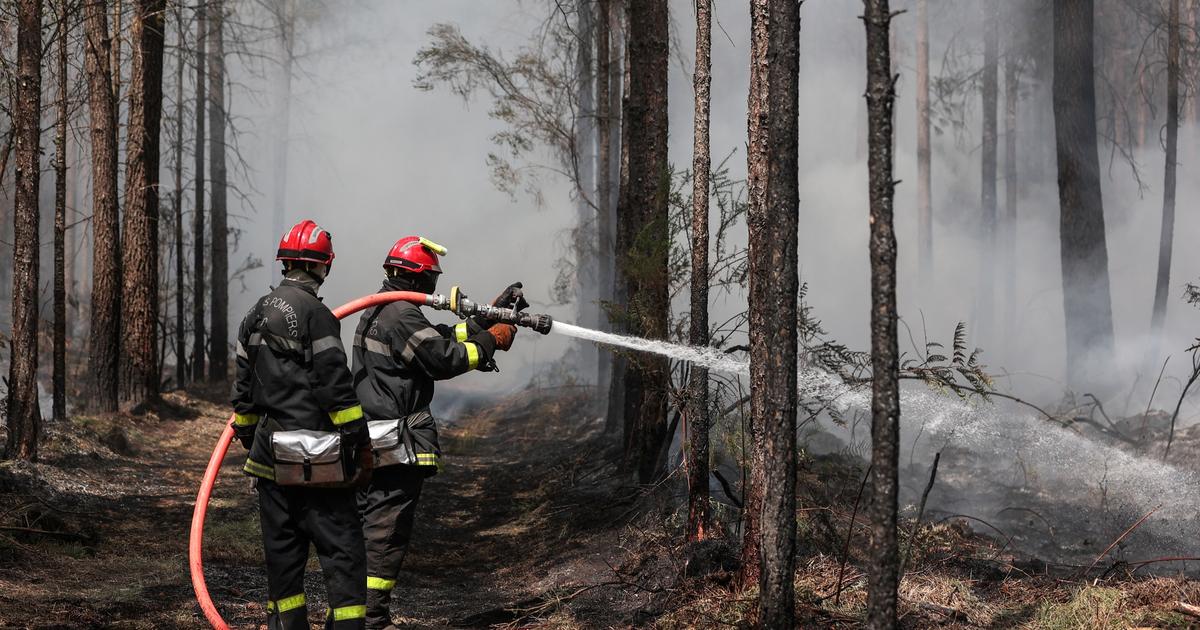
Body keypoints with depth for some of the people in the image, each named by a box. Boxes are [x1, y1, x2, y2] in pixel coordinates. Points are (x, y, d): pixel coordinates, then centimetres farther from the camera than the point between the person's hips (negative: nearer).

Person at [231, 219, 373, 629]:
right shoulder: (316, 315, -13)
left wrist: (249, 440, 26)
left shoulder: (256, 316, 12)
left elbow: (245, 390, 17)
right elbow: (336, 388, -15)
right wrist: (361, 444, -9)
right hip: (318, 457, -7)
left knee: (282, 550, 13)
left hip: (270, 454, 7)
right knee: (342, 549, -4)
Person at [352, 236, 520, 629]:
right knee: (388, 532, -6)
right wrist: (492, 341, -4)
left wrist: (492, 314, 11)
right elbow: (443, 358, -17)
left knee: (367, 525, 15)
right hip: (396, 444, -10)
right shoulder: (402, 316, -16)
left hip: (366, 440, 10)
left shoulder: (378, 312, 17)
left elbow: (445, 336, 15)